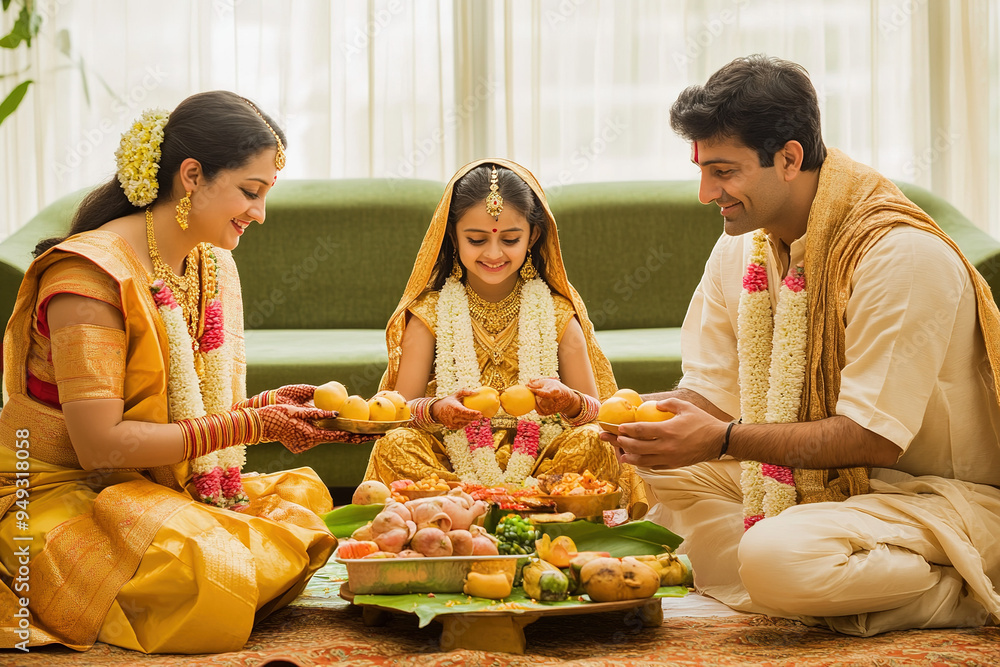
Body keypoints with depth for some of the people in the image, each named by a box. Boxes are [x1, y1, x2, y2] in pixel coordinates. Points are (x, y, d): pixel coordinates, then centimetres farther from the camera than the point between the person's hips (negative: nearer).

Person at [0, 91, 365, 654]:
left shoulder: (213, 264, 8)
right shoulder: (90, 275, -20)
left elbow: (188, 411, 11)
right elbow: (100, 443, -24)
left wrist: (264, 405, -10)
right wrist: (251, 425, -22)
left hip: (160, 491, 8)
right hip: (61, 497, -8)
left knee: (307, 492, -9)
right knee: (203, 569, -33)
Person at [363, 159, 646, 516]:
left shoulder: (557, 313, 5)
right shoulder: (429, 314, 4)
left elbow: (596, 412, 4)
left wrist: (570, 403, -21)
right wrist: (435, 412, -24)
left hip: (540, 463, 0)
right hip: (452, 463, 0)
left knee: (592, 442, -27)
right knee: (396, 444, -28)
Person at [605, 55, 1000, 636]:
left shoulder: (903, 255, -23)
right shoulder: (739, 251, 3)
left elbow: (874, 437, -25)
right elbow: (711, 394, 5)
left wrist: (724, 440, -29)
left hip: (946, 497, -8)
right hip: (820, 479, 9)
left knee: (777, 554, -34)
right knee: (662, 470, -7)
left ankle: (950, 593, -11)